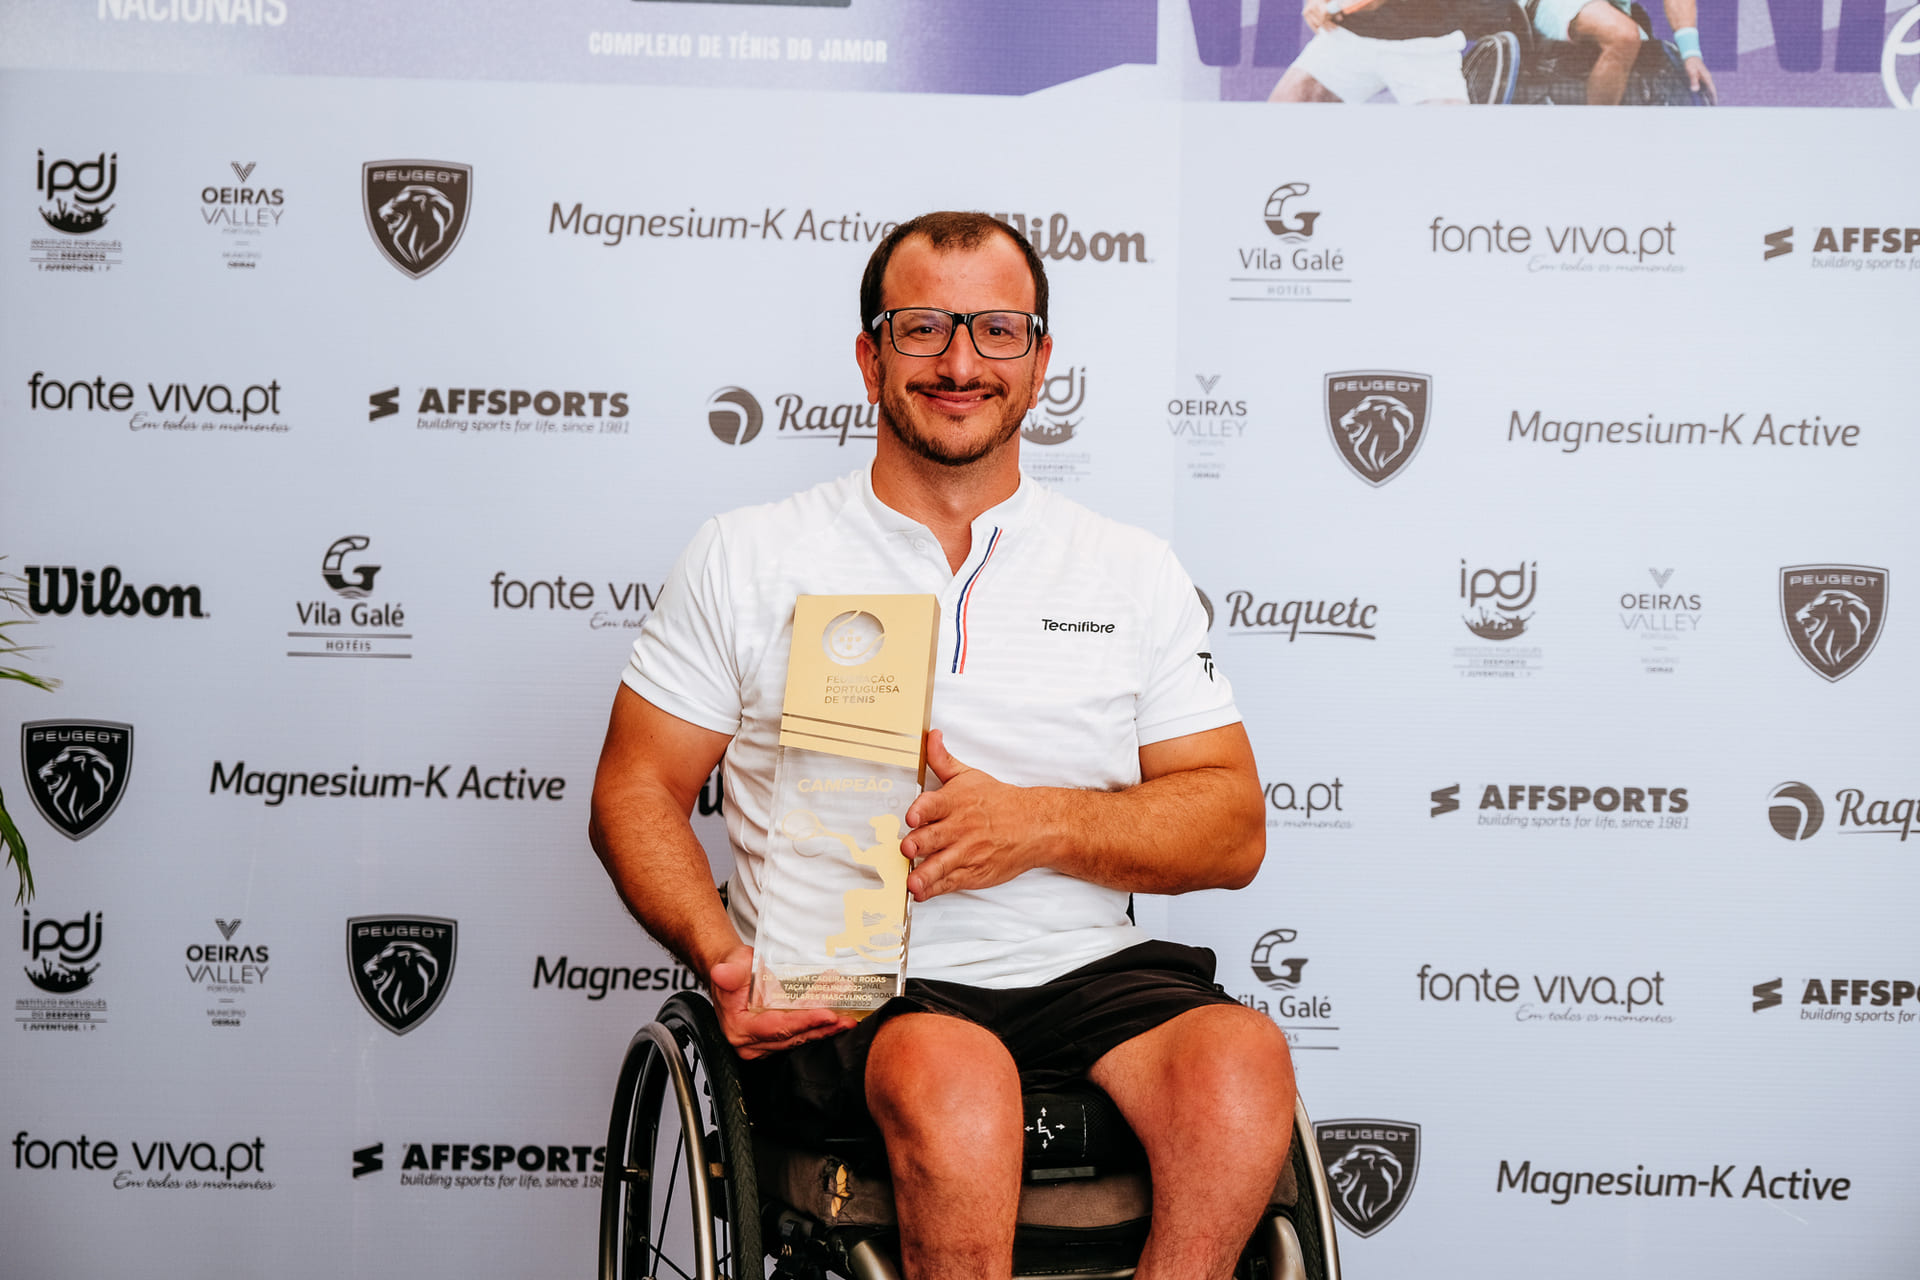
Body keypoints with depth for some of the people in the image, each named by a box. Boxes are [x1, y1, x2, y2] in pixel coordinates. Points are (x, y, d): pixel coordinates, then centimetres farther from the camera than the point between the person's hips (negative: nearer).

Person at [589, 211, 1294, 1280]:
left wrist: (1042, 824, -11)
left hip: (1087, 972, 2)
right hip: (845, 987, -2)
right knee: (956, 1077, -36)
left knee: (1240, 1062, -30)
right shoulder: (747, 558, 10)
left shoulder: (1135, 574, 13)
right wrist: (721, 958, -11)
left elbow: (1235, 829, 9)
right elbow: (637, 791, 9)